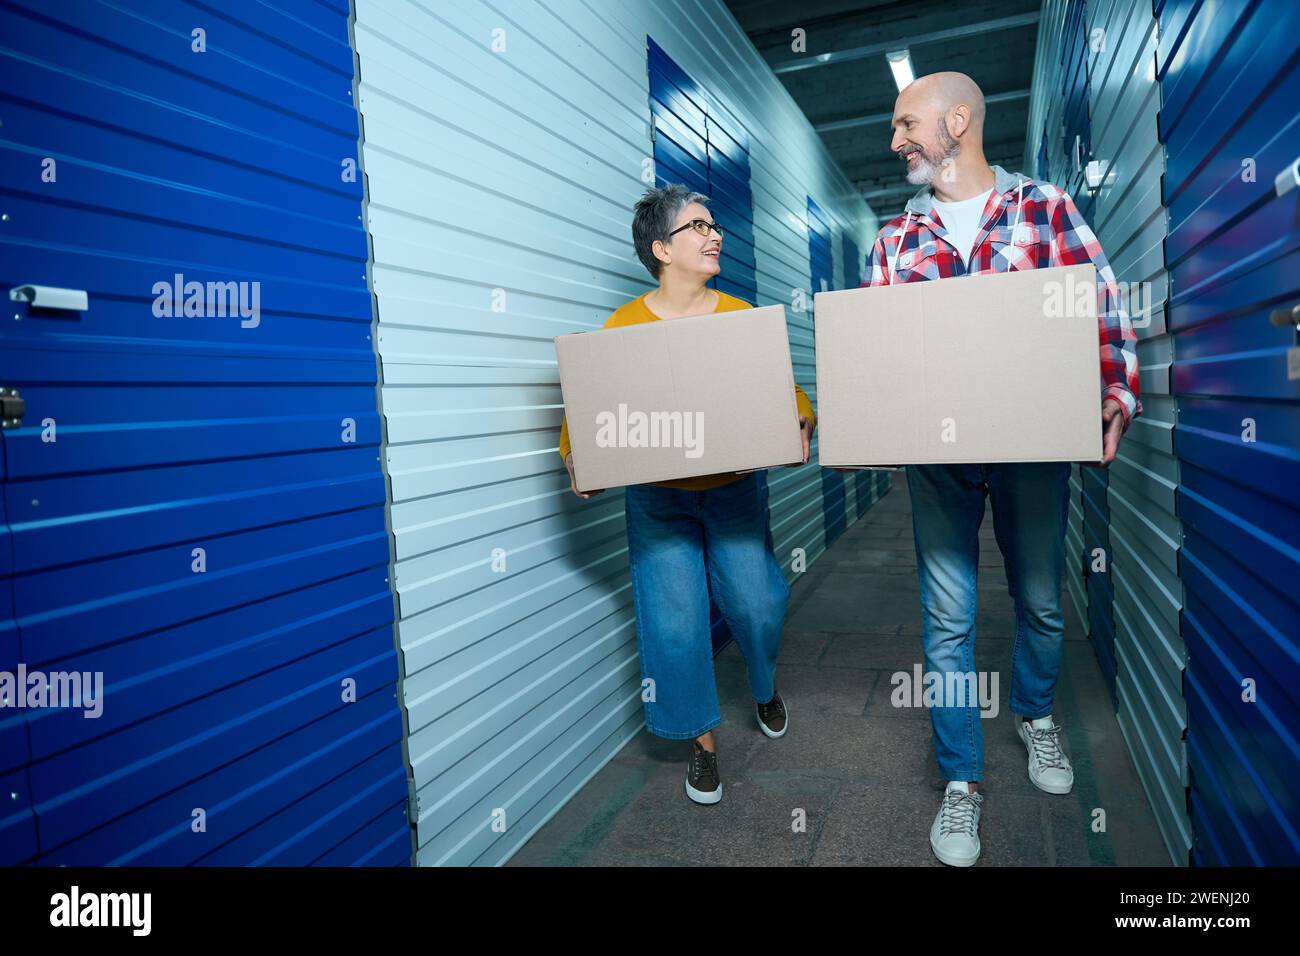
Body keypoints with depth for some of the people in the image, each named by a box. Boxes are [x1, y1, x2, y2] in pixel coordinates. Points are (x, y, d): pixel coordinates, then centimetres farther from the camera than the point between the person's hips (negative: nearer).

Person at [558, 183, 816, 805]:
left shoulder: (742, 317, -1)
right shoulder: (623, 326, -6)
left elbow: (786, 390, -2)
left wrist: (801, 427, -22)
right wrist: (576, 460, -22)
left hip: (736, 490, 1)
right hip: (658, 497, -1)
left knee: (758, 604, -3)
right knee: (675, 623, -4)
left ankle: (766, 688, 34)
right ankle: (702, 740, 21)